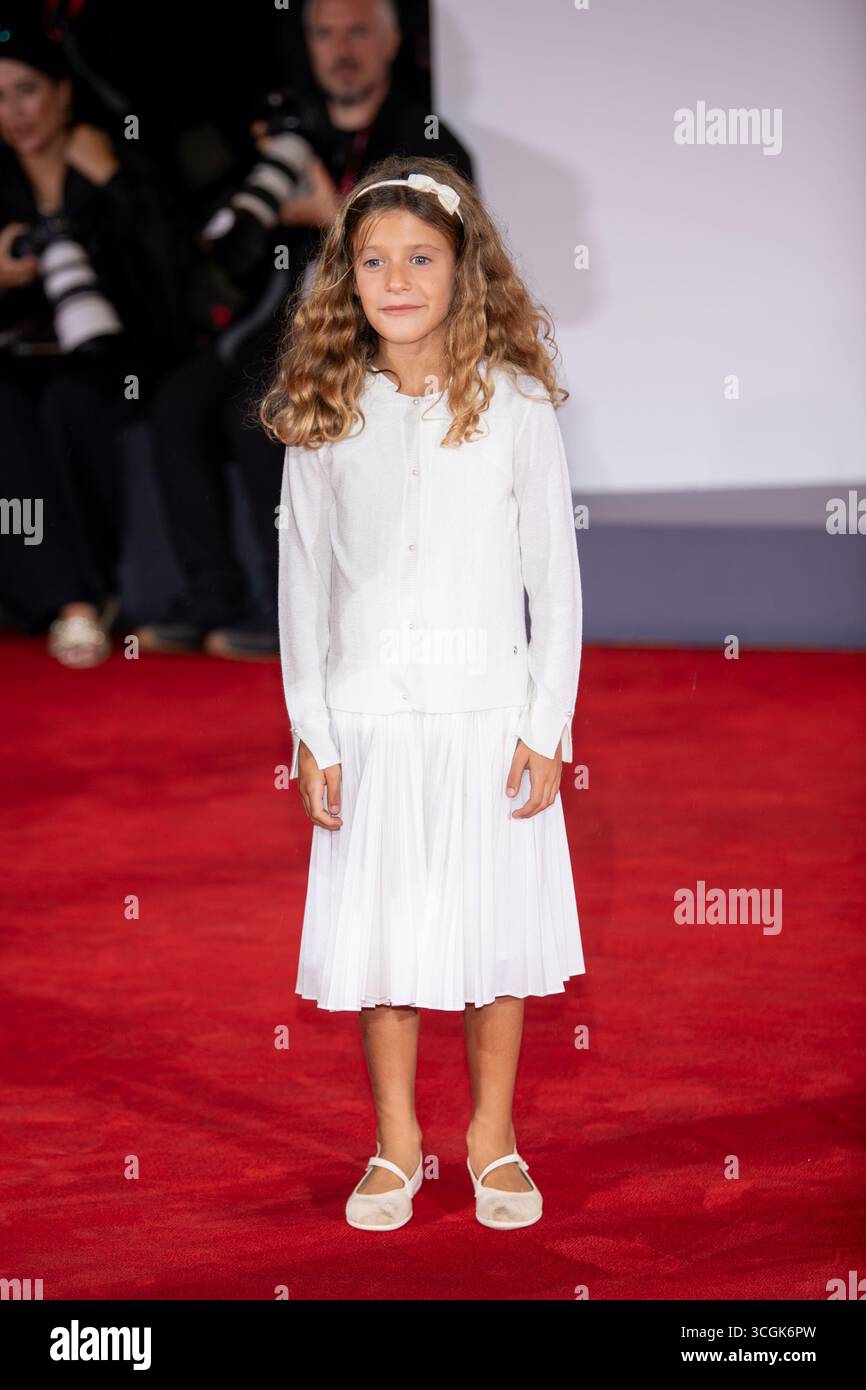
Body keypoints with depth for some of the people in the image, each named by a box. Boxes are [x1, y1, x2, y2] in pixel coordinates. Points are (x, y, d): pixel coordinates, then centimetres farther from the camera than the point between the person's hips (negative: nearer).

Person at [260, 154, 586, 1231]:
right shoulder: (321, 417, 2)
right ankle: (396, 1142, 22)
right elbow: (303, 585, 5)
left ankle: (494, 1135, 23)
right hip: (367, 717, 1)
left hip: (491, 713, -1)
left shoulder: (514, 404, -2)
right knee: (380, 934, 6)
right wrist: (310, 735, 1)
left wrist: (547, 726, -4)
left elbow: (554, 576, 0)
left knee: (494, 932, 6)